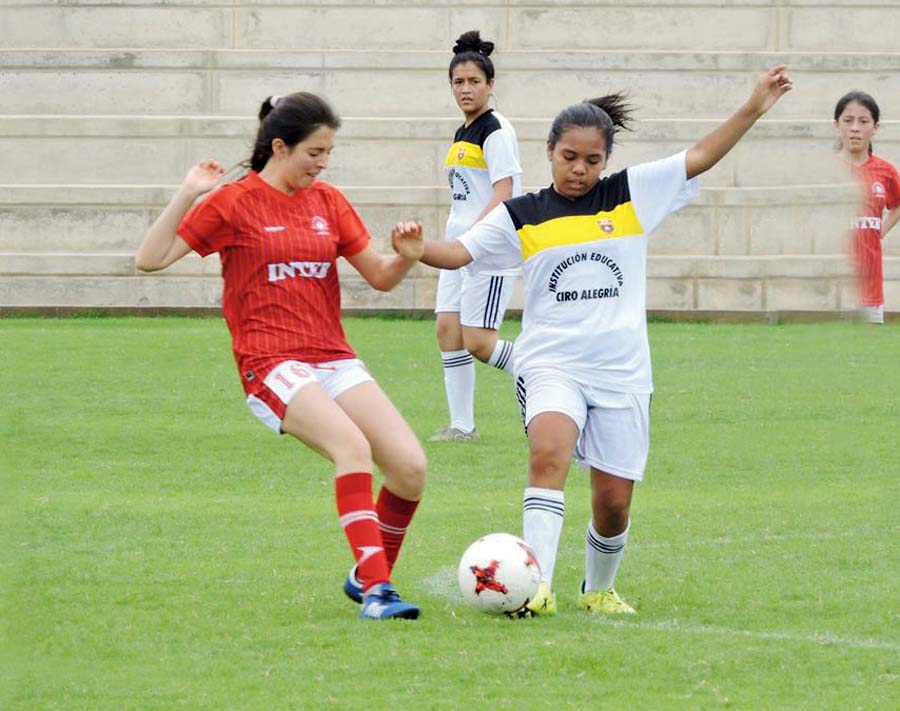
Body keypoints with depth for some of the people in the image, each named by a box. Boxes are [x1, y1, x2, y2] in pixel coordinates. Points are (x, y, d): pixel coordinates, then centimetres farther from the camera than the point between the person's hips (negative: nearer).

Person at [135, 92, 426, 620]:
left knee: (411, 466, -10)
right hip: (272, 365, -5)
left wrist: (406, 256, -7)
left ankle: (368, 577, 13)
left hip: (334, 358, 5)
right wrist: (188, 196, -13)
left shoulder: (328, 202, 13)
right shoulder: (234, 203, 0)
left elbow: (381, 277, 15)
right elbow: (150, 259, -3)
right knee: (352, 446, -30)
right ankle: (375, 591, -31)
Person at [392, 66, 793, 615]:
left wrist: (754, 109, -4)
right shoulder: (522, 216, 5)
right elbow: (460, 252, -4)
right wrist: (419, 251, -24)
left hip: (622, 369, 2)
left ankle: (600, 589, 32)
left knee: (614, 499, 4)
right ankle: (538, 586, -36)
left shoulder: (633, 196, 7)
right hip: (551, 361, -2)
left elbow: (702, 156, 4)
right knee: (549, 453, -30)